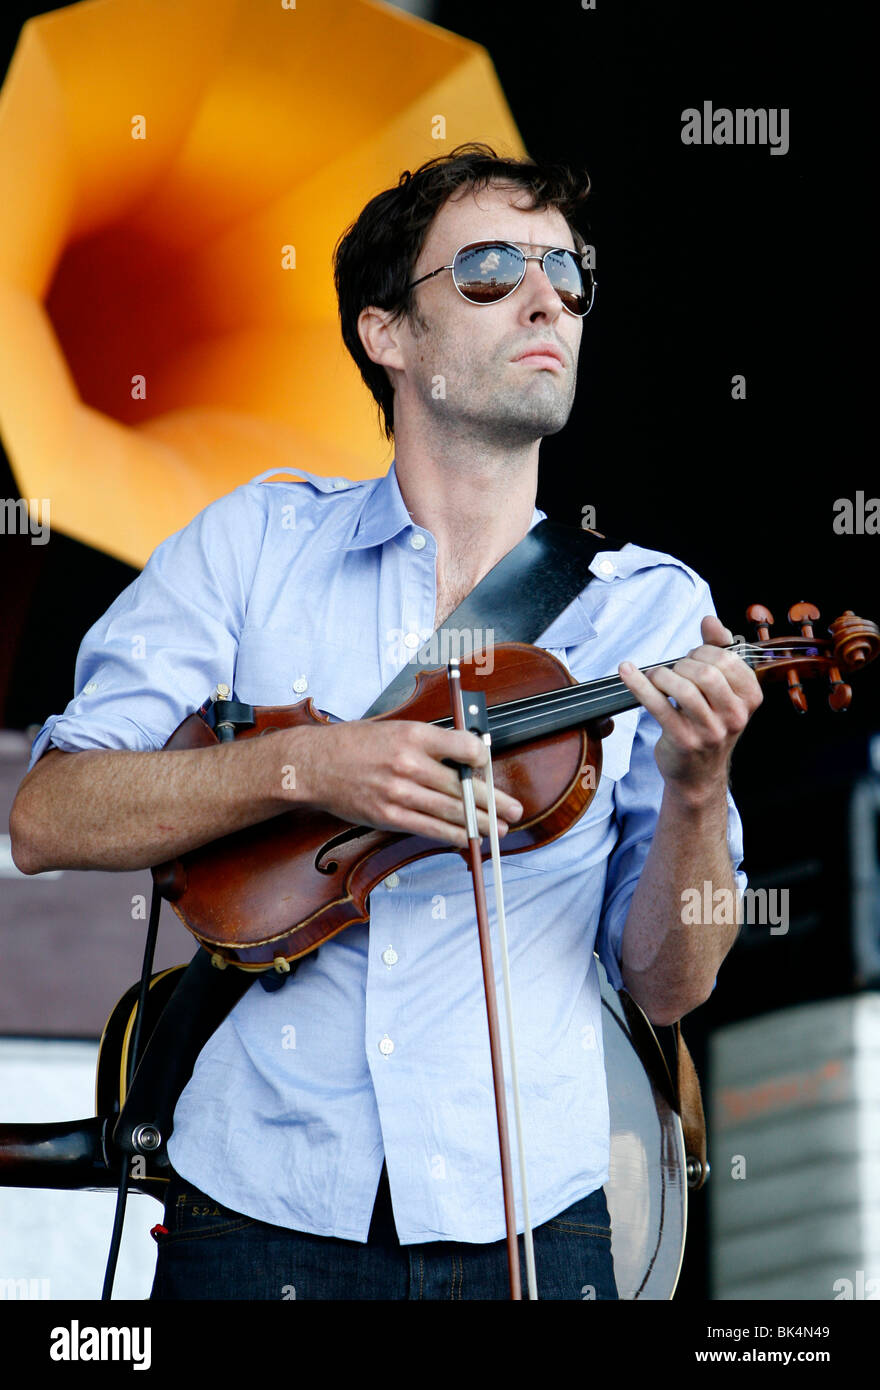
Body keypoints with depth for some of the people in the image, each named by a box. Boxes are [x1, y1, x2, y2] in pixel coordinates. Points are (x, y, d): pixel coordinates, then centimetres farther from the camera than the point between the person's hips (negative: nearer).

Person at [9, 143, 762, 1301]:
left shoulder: (654, 611, 5)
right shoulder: (259, 541, 4)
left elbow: (668, 984, 2)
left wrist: (696, 789, -16)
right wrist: (303, 766, -16)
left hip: (525, 1225, 1)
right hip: (259, 1213, 0)